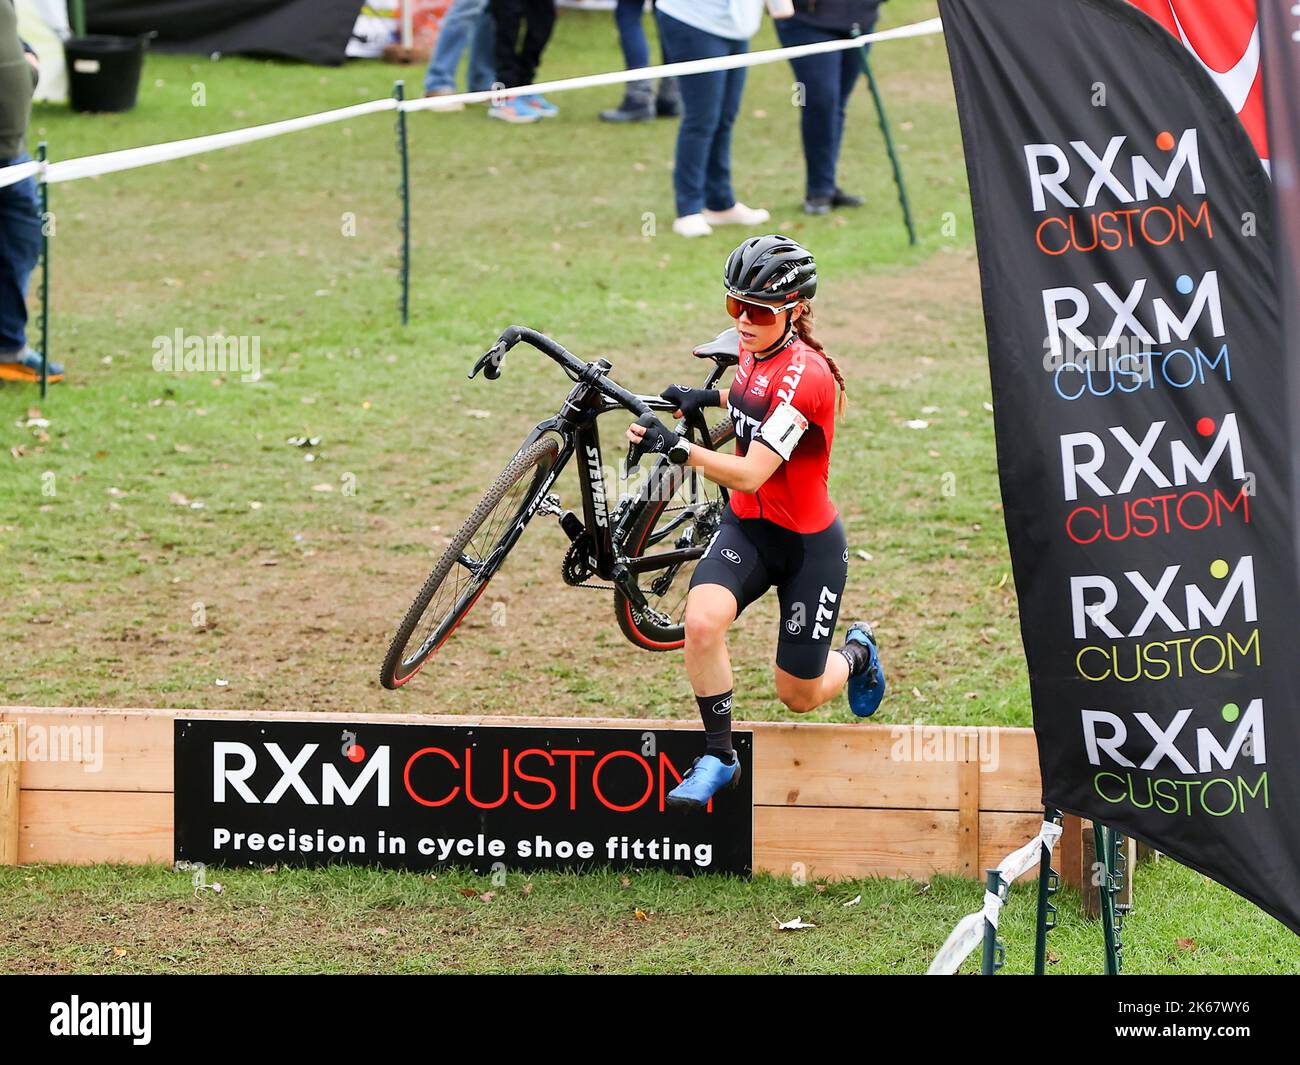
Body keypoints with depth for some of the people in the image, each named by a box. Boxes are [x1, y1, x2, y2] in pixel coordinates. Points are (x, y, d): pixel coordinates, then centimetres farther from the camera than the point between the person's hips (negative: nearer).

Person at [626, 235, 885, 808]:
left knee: (800, 696, 8)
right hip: (747, 526, 5)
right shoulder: (755, 351, -5)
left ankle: (856, 653, 44)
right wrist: (709, 397, 10)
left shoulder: (804, 374, -29)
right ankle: (718, 756, -10)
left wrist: (681, 450, -46)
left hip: (810, 544, -5)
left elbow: (751, 474, -35)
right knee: (702, 621, -26)